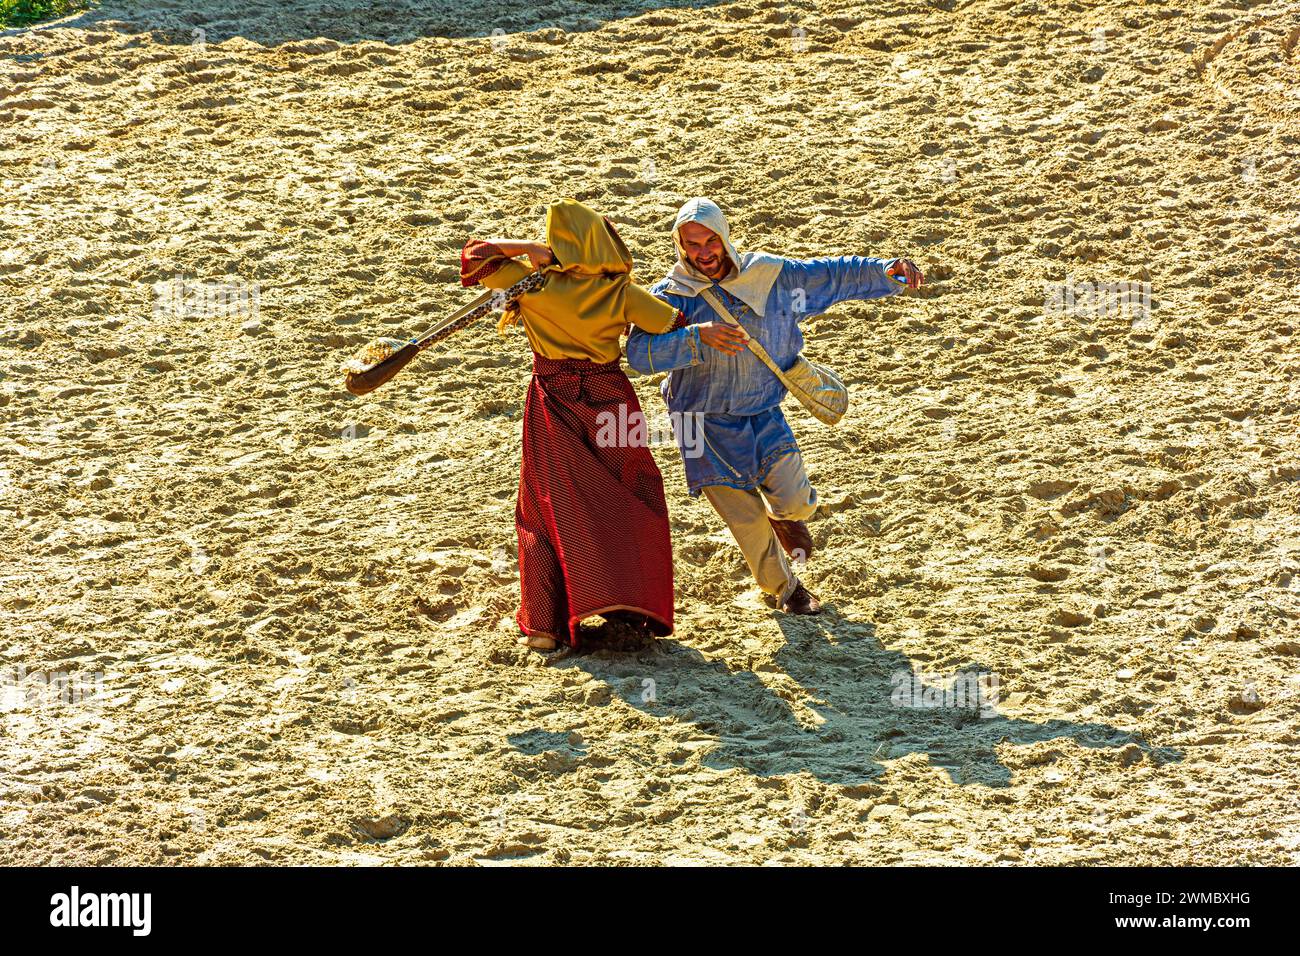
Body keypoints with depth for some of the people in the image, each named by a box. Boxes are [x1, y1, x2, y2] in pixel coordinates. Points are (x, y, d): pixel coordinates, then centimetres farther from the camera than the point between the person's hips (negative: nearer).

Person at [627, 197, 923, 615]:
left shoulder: (767, 275, -4)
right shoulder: (670, 295, -13)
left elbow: (833, 275, 4)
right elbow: (640, 352, -29)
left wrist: (886, 270, -9)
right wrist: (697, 336, -43)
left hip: (762, 414, 2)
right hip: (707, 425, -2)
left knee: (793, 500, -14)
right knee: (747, 521, 0)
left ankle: (786, 515, 27)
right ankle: (785, 588, 29)